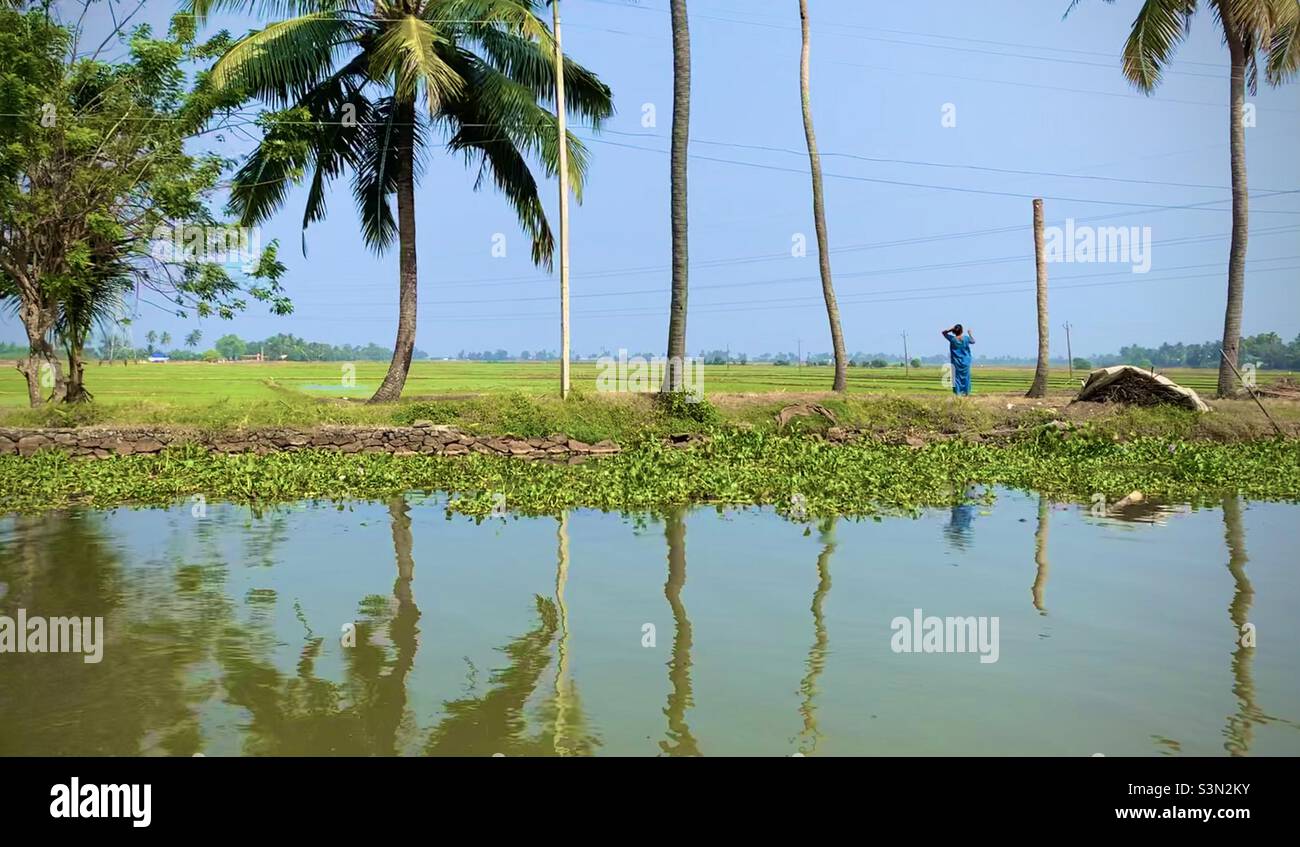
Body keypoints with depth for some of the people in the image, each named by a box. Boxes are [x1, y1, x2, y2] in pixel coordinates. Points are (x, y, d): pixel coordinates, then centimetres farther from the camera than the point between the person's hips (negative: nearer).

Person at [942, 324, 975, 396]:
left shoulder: (952, 338, -12)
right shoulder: (966, 338, -9)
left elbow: (944, 332, 2)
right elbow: (973, 341, 12)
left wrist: (951, 329, -9)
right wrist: (970, 334, 24)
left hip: (956, 361, -1)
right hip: (965, 361, 1)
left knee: (957, 376, 3)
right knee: (965, 376, 11)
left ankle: (958, 393, 0)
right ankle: (965, 392, 15)